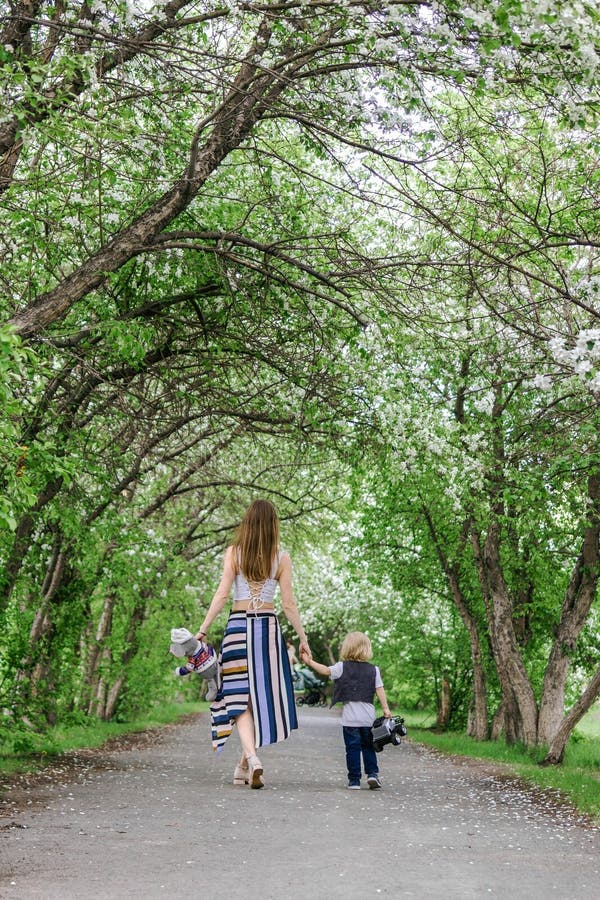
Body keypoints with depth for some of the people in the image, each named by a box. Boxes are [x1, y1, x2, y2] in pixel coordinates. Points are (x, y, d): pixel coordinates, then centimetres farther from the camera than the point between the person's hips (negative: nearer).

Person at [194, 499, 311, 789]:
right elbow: (288, 604, 1)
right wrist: (303, 639, 9)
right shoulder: (281, 558, 1)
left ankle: (251, 757, -19)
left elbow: (222, 594, -5)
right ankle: (244, 766, 15)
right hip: (268, 626, 1)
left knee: (239, 694, 1)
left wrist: (203, 629, -1)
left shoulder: (233, 553, 0)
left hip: (238, 624, 0)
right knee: (262, 693, 10)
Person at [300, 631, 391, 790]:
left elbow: (325, 670, -9)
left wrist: (309, 661, -2)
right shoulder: (374, 670, 3)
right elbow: (380, 690, 0)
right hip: (368, 717, 2)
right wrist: (386, 708, 0)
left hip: (350, 718, -2)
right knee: (369, 747, 15)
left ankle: (354, 780, 4)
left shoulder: (342, 667, -4)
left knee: (352, 748, 3)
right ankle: (372, 773, 4)